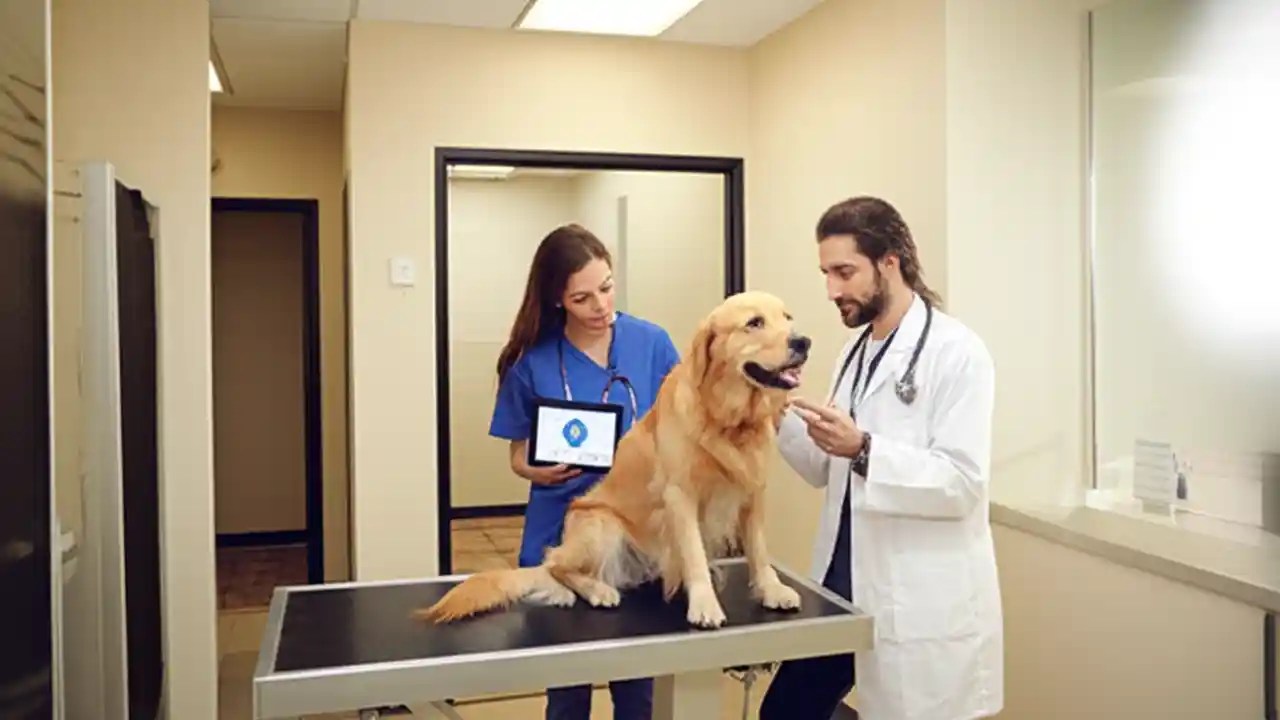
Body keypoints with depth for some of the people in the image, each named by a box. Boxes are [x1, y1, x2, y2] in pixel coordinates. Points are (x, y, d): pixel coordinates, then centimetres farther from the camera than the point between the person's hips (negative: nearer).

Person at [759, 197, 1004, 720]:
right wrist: (781, 413, -4)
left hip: (922, 603, -8)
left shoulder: (956, 352, -13)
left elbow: (962, 484, -20)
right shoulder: (856, 351, 11)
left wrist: (864, 449, -29)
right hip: (843, 582, 8)